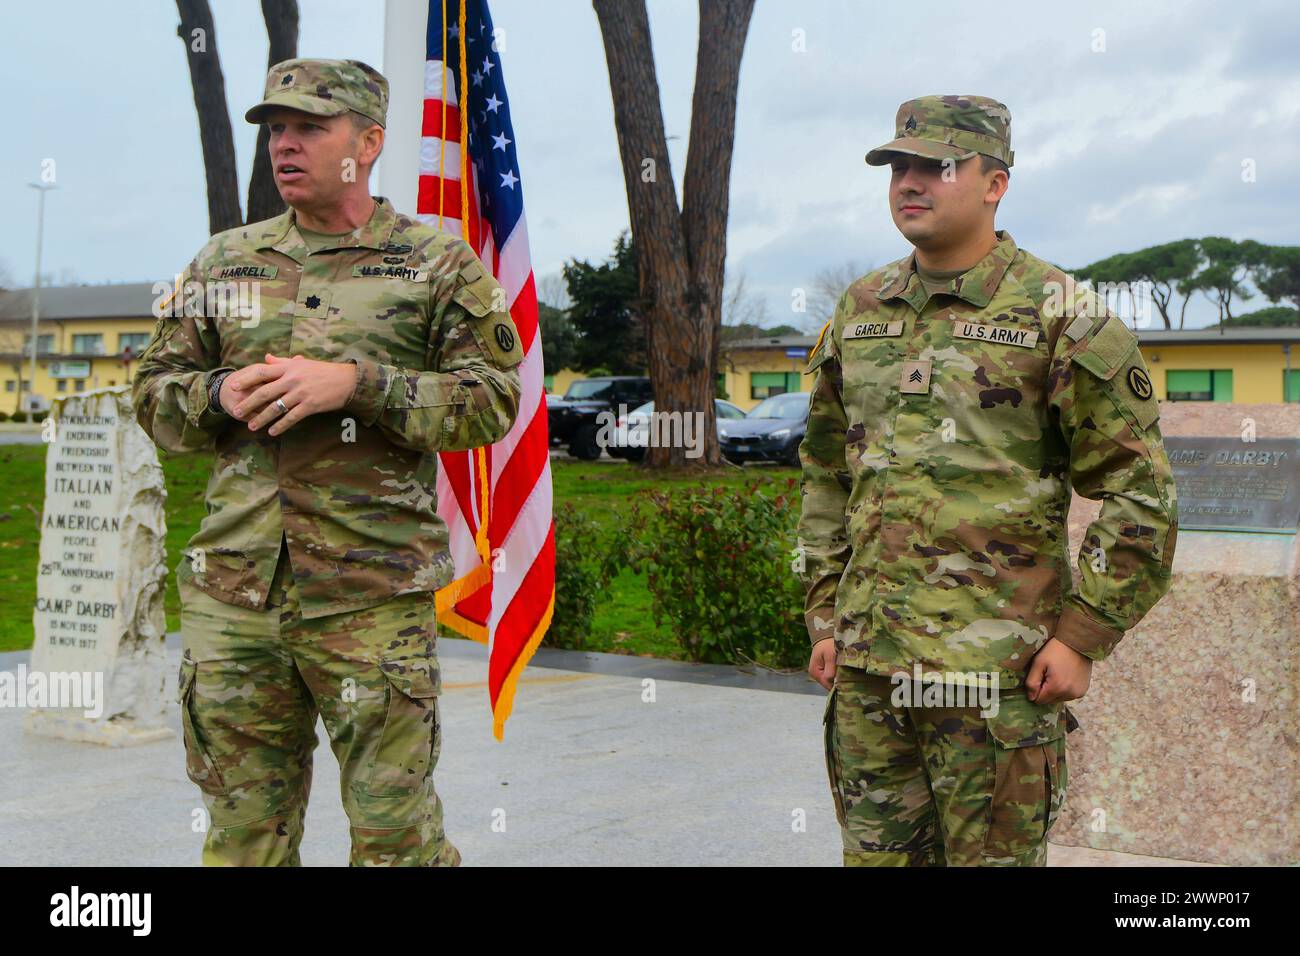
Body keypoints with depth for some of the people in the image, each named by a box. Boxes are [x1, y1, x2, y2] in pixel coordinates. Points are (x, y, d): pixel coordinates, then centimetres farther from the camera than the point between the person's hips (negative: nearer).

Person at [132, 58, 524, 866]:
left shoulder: (439, 266, 3)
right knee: (244, 835, 11)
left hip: (374, 595, -3)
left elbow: (492, 402, -4)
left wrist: (354, 384, -16)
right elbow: (154, 392, 16)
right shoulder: (224, 262, 14)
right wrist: (219, 395, -6)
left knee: (395, 833, 2)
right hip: (232, 591, 4)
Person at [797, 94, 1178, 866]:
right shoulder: (860, 312, 11)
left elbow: (1140, 493, -5)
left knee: (993, 853, 4)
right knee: (878, 851, 13)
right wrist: (825, 617, 13)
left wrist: (1083, 636, -9)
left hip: (996, 670, -5)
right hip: (866, 665, 5)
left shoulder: (1061, 317, -5)